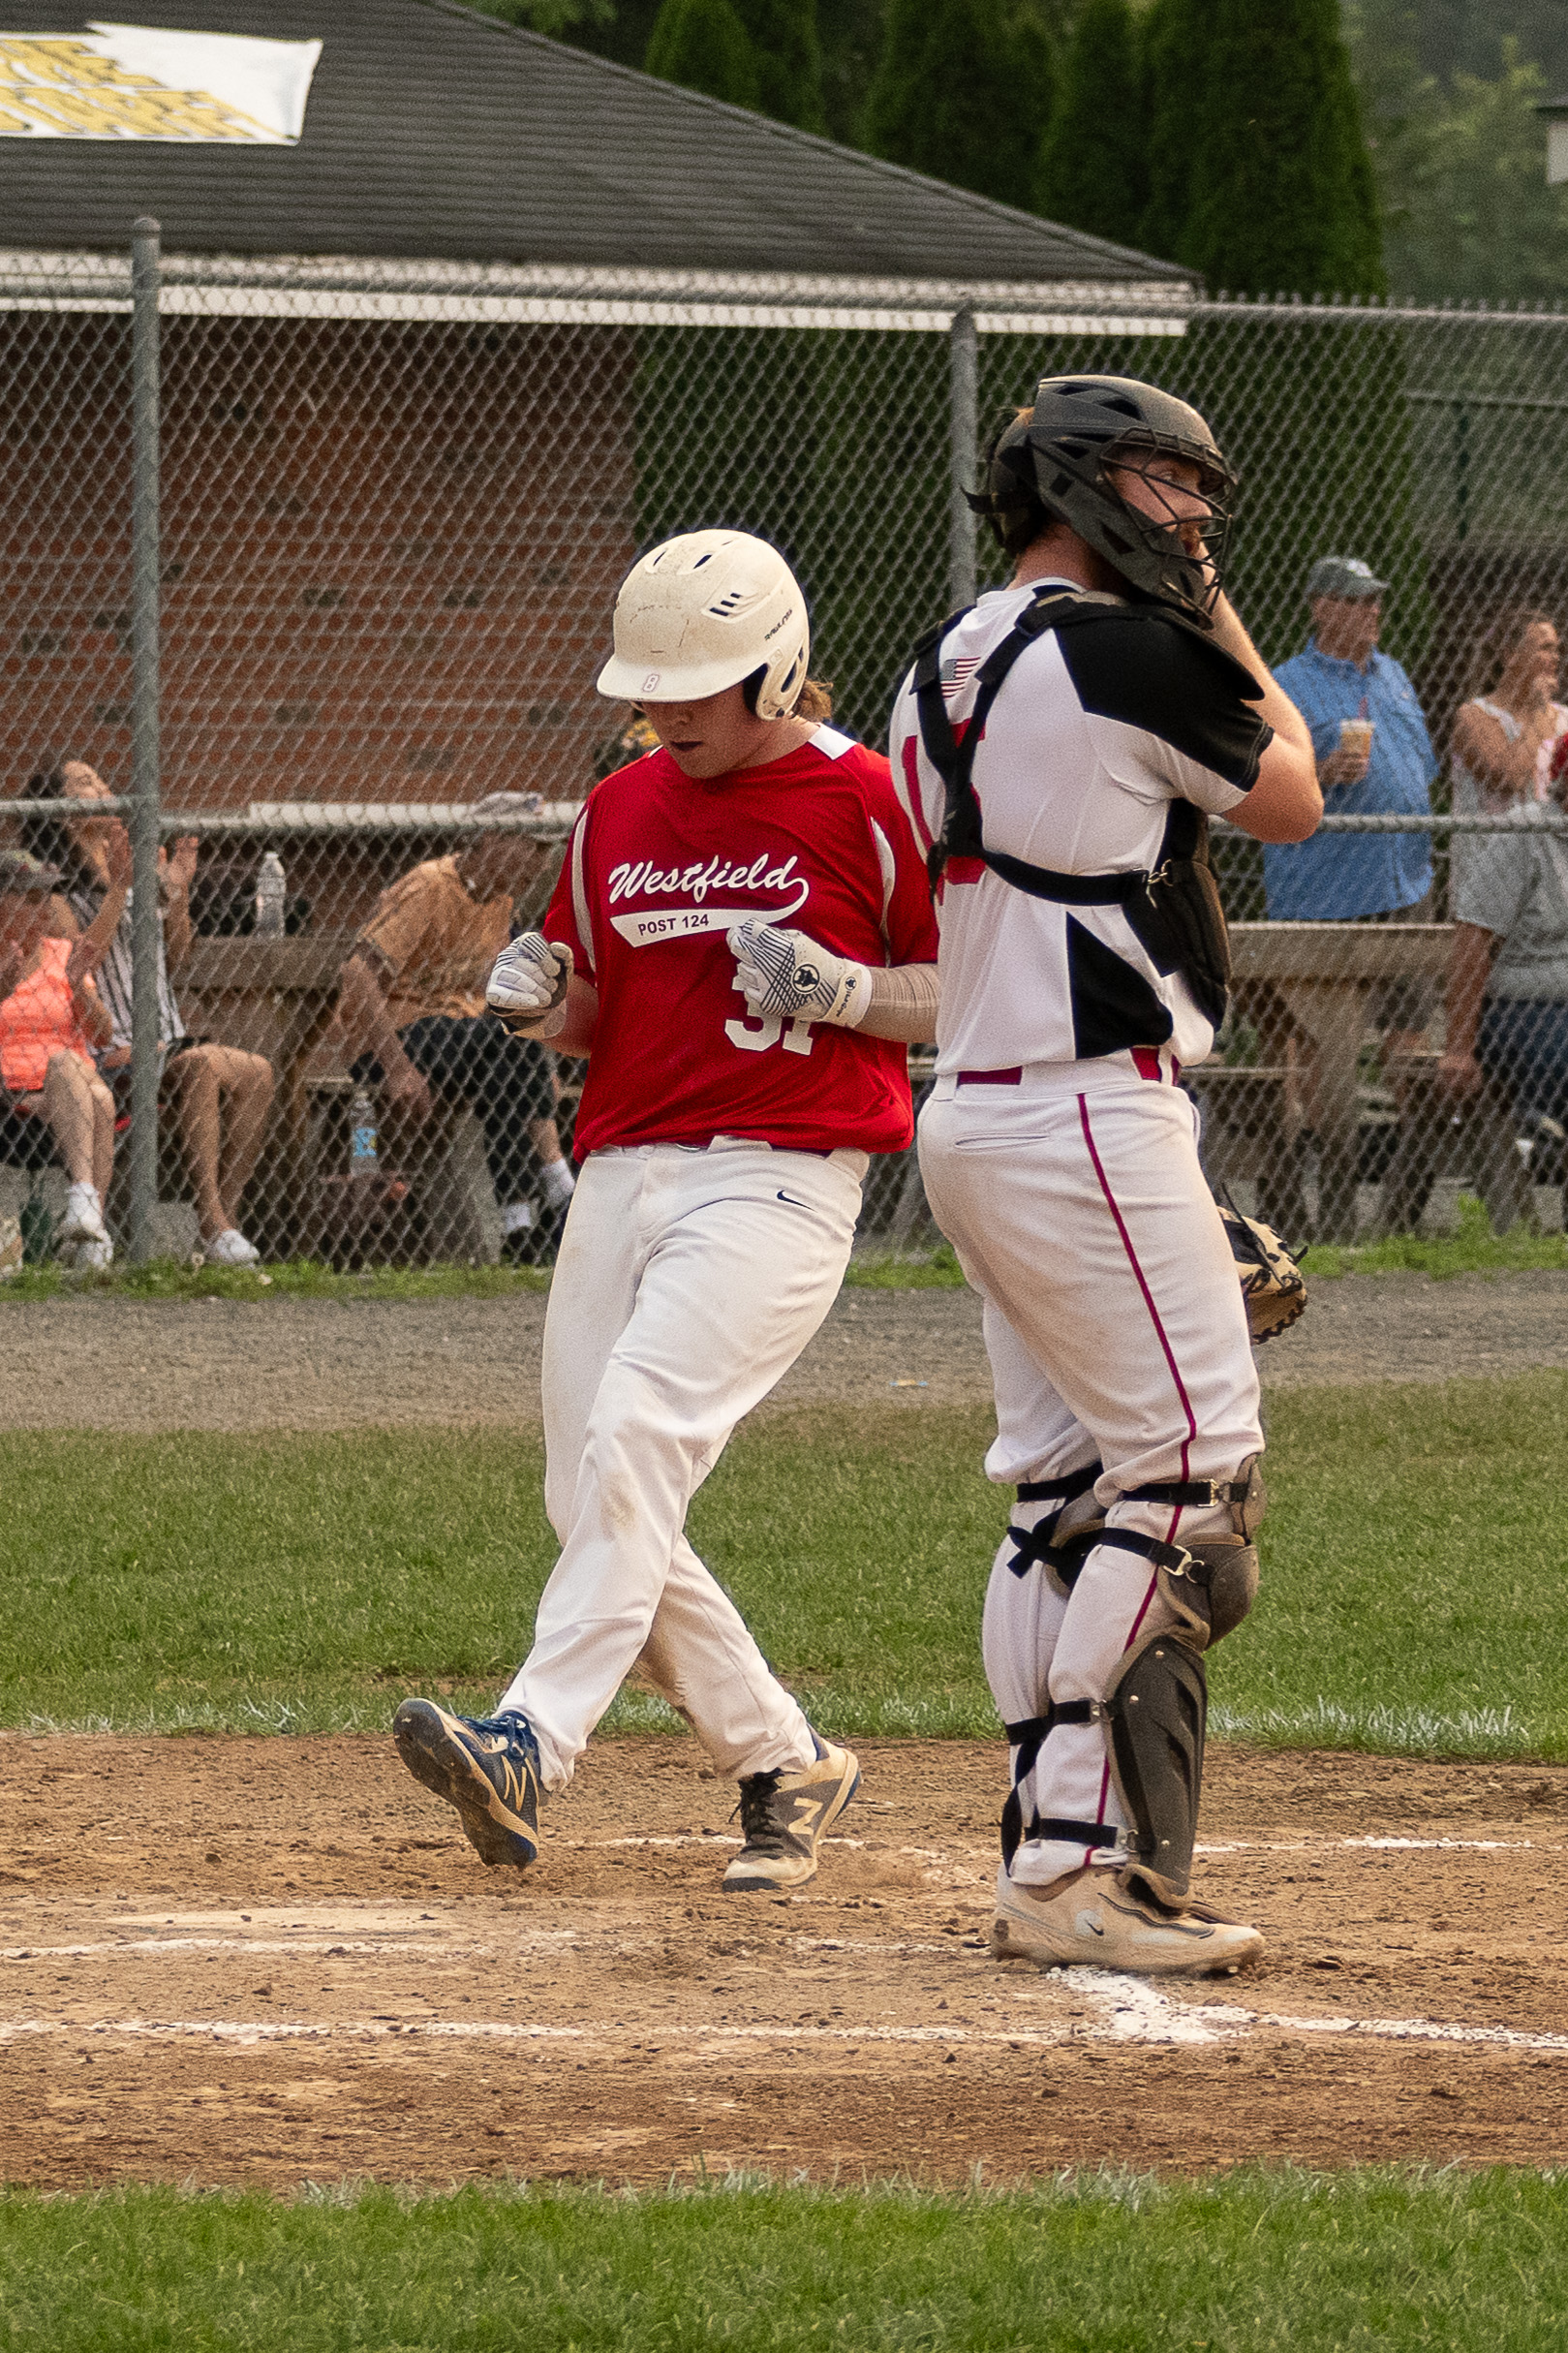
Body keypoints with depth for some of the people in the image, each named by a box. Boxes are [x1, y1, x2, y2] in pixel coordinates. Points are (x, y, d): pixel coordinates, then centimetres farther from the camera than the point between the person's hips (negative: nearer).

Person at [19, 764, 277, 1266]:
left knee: (255, 1071, -17)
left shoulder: (133, 869, 22)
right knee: (201, 1065, -33)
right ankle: (213, 1228, -36)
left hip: (163, 1044, 7)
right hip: (106, 1052, -7)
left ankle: (225, 1219, -19)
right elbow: (77, 963, -14)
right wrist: (117, 889, -14)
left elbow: (172, 960, 24)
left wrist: (178, 893, 10)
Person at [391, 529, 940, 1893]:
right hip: (623, 1172, 7)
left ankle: (531, 1749, -36)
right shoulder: (619, 812, 15)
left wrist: (839, 987, -16)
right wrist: (540, 999, 0)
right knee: (592, 1508, 4)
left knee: (637, 1438, -25)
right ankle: (784, 1766, 18)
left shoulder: (864, 800, -3)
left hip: (781, 1179, -7)